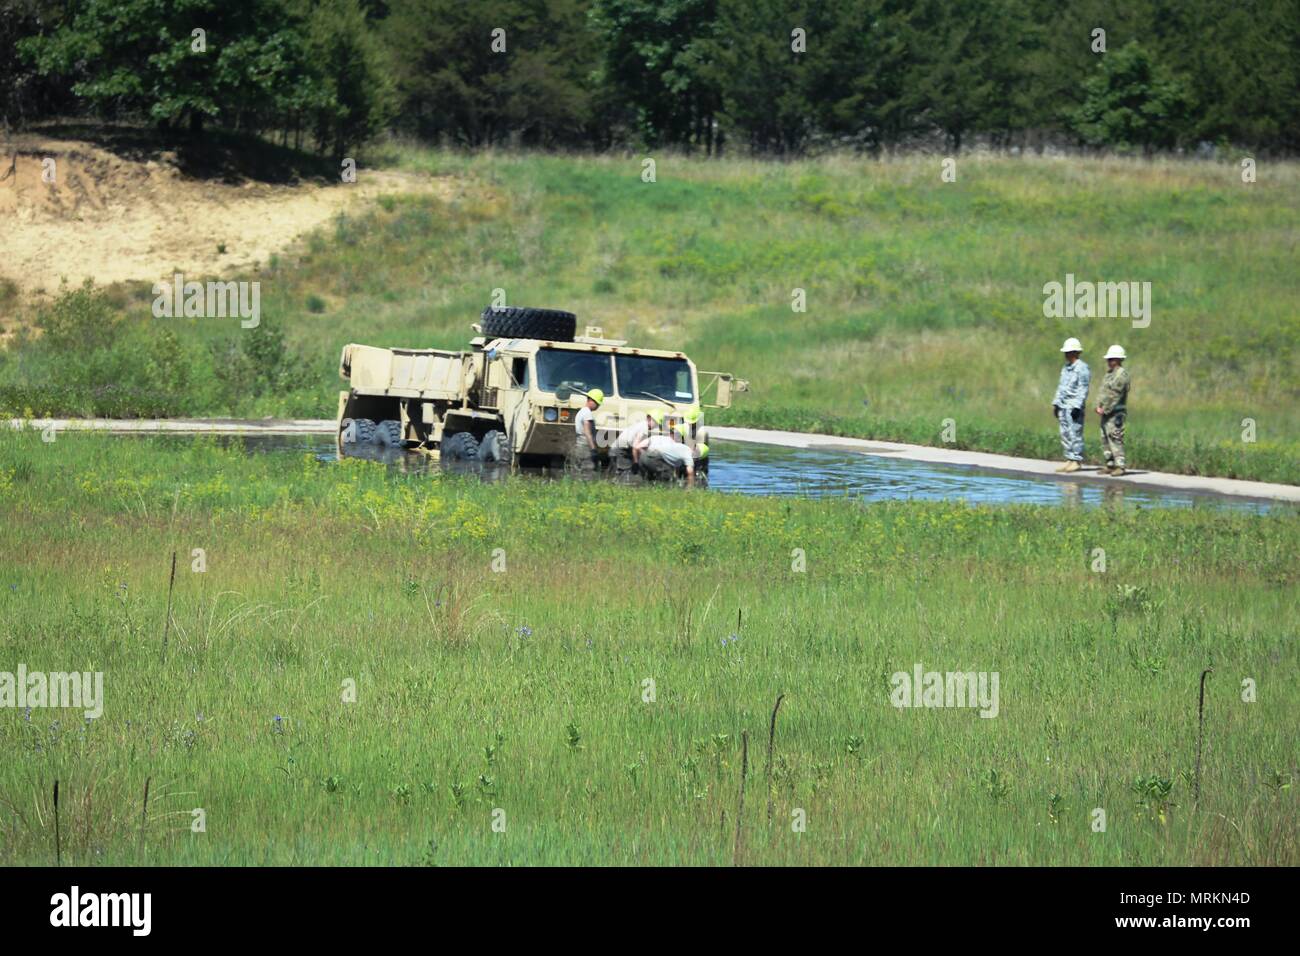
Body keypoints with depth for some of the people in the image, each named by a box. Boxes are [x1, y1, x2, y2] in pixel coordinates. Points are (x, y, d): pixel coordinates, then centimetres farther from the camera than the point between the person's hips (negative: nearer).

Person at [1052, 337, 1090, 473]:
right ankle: (1069, 459, 13)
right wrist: (1056, 403, 18)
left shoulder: (1082, 368, -9)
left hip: (1074, 405, -9)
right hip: (1063, 405, 9)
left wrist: (1077, 406, -19)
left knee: (1075, 433, -8)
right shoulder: (1066, 368, 18)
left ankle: (1077, 461, -5)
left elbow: (1083, 390, -14)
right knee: (1065, 434, 9)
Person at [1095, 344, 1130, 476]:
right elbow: (1104, 392, 18)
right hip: (1106, 412, 10)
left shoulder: (1121, 374, -11)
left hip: (1116, 412, -10)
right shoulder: (1110, 373, 18)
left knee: (1115, 439, -13)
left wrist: (1105, 409, -15)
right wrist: (1099, 406, 4)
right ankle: (1110, 465, 15)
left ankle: (1119, 466, -14)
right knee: (1105, 439, 10)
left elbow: (1115, 395, -16)